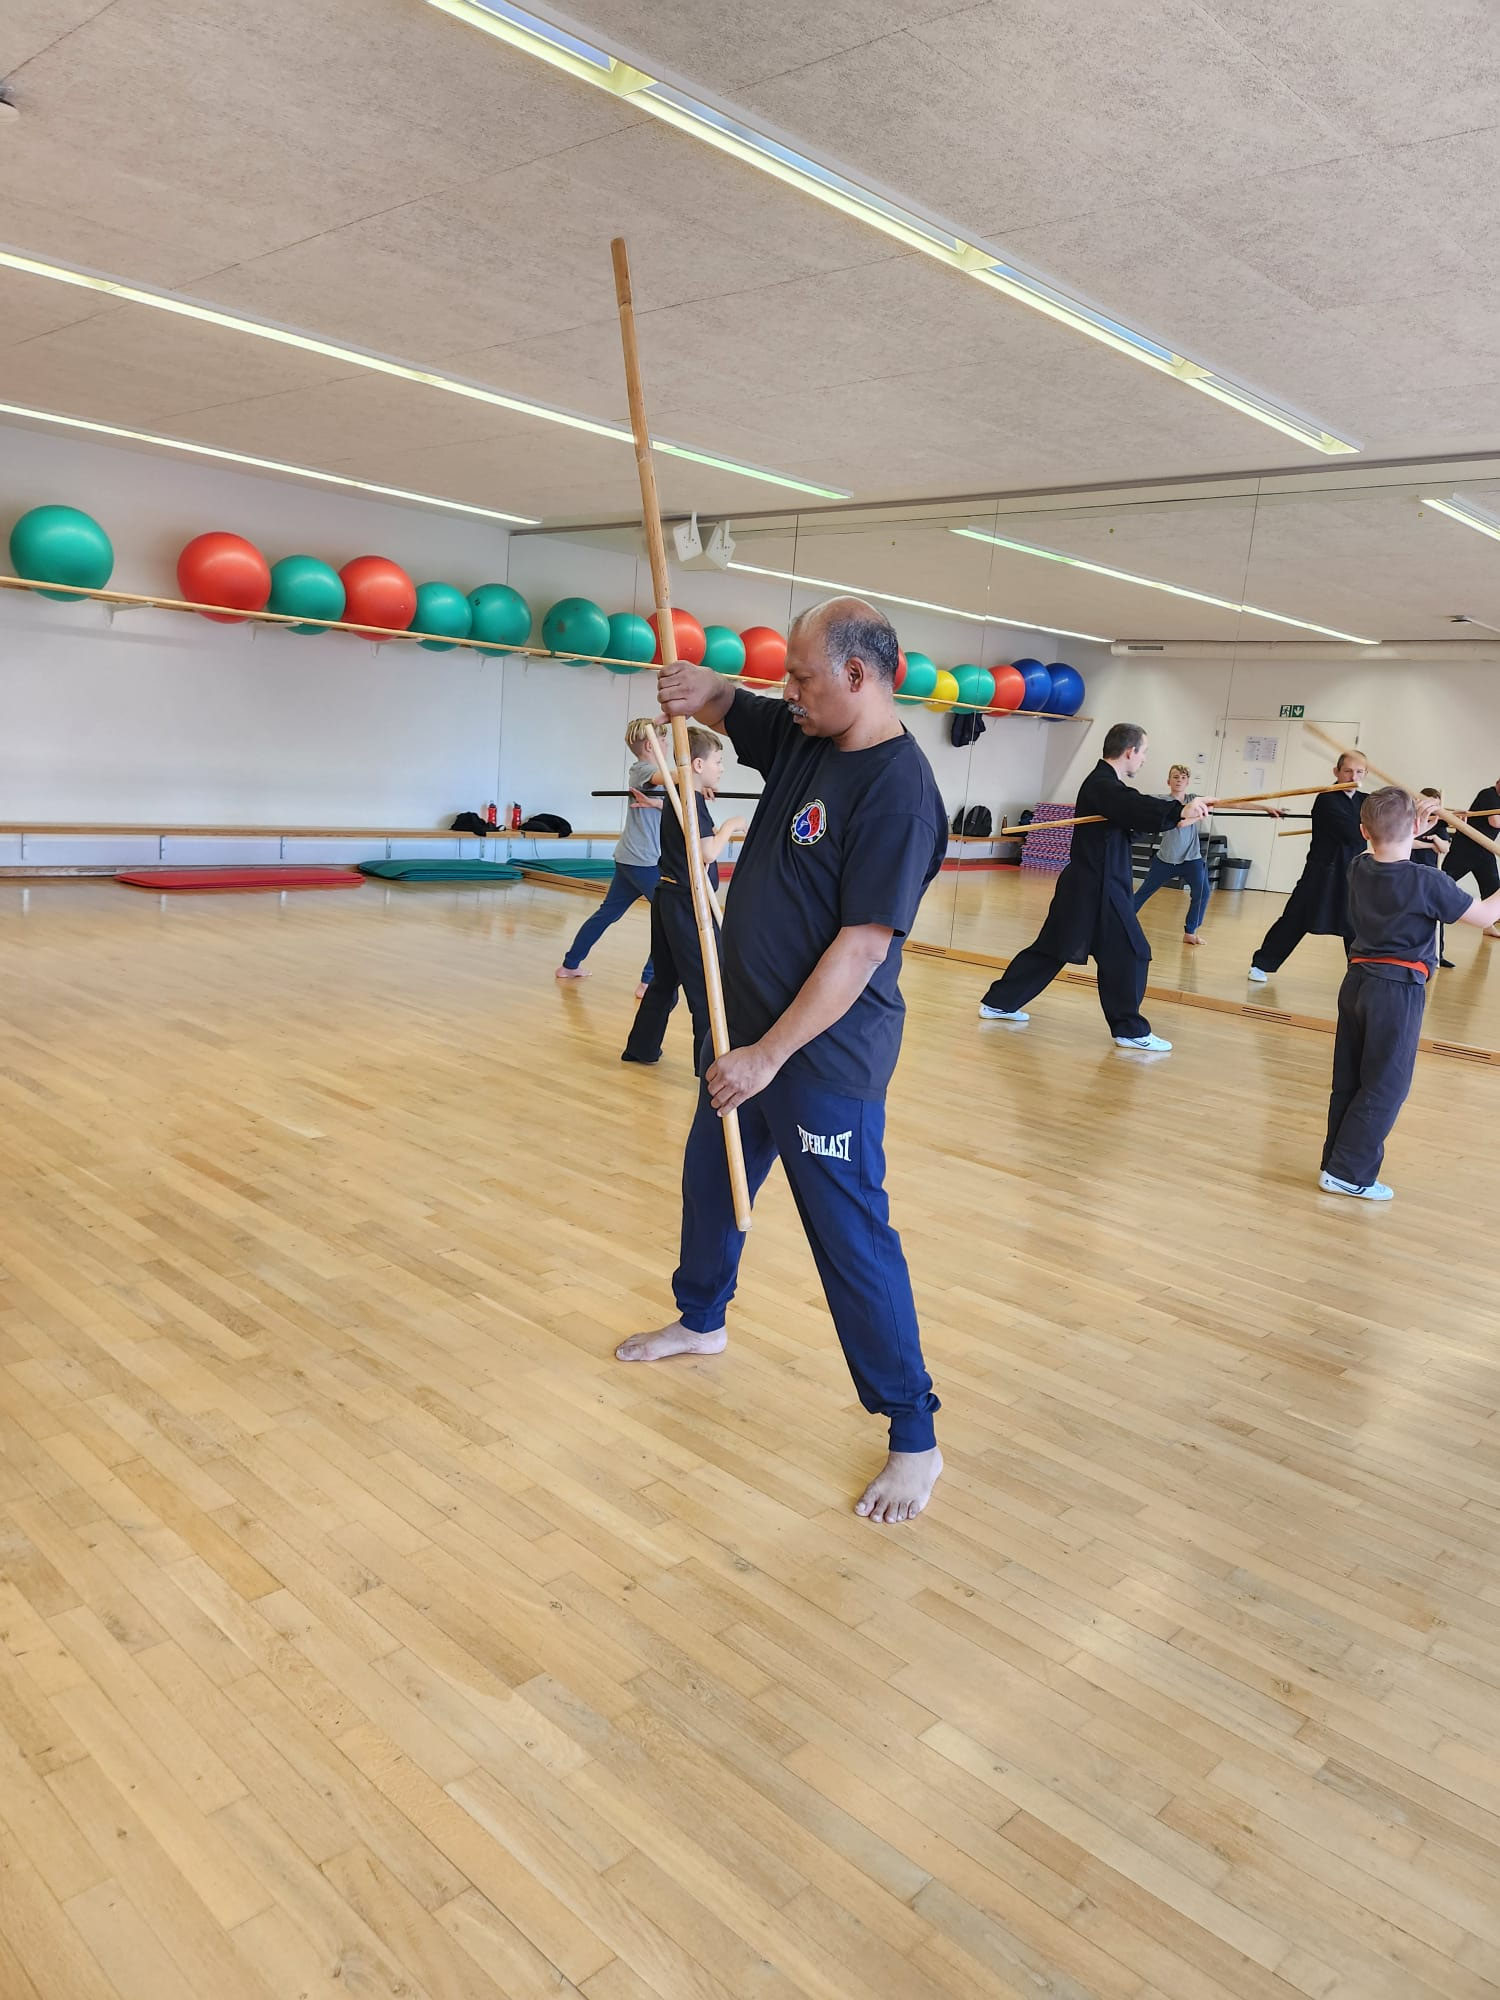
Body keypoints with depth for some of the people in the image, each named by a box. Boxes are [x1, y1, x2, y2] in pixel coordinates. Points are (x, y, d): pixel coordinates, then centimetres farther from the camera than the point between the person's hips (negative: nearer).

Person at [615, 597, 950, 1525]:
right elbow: (727, 708, 18)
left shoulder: (898, 792, -23)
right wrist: (700, 686, -8)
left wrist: (770, 1054, -24)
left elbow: (863, 945, -26)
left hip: (827, 1050, -9)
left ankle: (915, 1436, 12)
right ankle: (702, 1320, 50)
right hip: (749, 1027, 9)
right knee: (711, 1180, 25)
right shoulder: (805, 735, 3)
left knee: (851, 1235, -3)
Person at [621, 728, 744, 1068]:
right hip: (689, 903, -10)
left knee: (665, 979, 18)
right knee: (707, 985, -5)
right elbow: (708, 852, -23)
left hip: (668, 897, 10)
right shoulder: (693, 801, -15)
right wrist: (729, 826, -8)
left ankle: (641, 1048, 26)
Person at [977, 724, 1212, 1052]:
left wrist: (1178, 817, -1)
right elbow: (1138, 808, -35)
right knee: (1128, 955, -3)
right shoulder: (1103, 786, -17)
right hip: (1096, 887, -10)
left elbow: (1136, 815, 12)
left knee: (1053, 948, 15)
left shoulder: (1104, 784, 15)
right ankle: (1130, 1030, 5)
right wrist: (1180, 810, -46)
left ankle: (999, 1003, 20)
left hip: (1085, 883, 10)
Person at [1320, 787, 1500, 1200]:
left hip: (1357, 982, 6)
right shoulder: (1428, 883, -16)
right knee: (1385, 1088, 2)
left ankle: (1337, 1160, 22)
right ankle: (1348, 1173, 2)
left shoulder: (1359, 870, 1)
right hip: (1400, 991, -6)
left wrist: (1412, 830, 25)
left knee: (1348, 1082, 14)